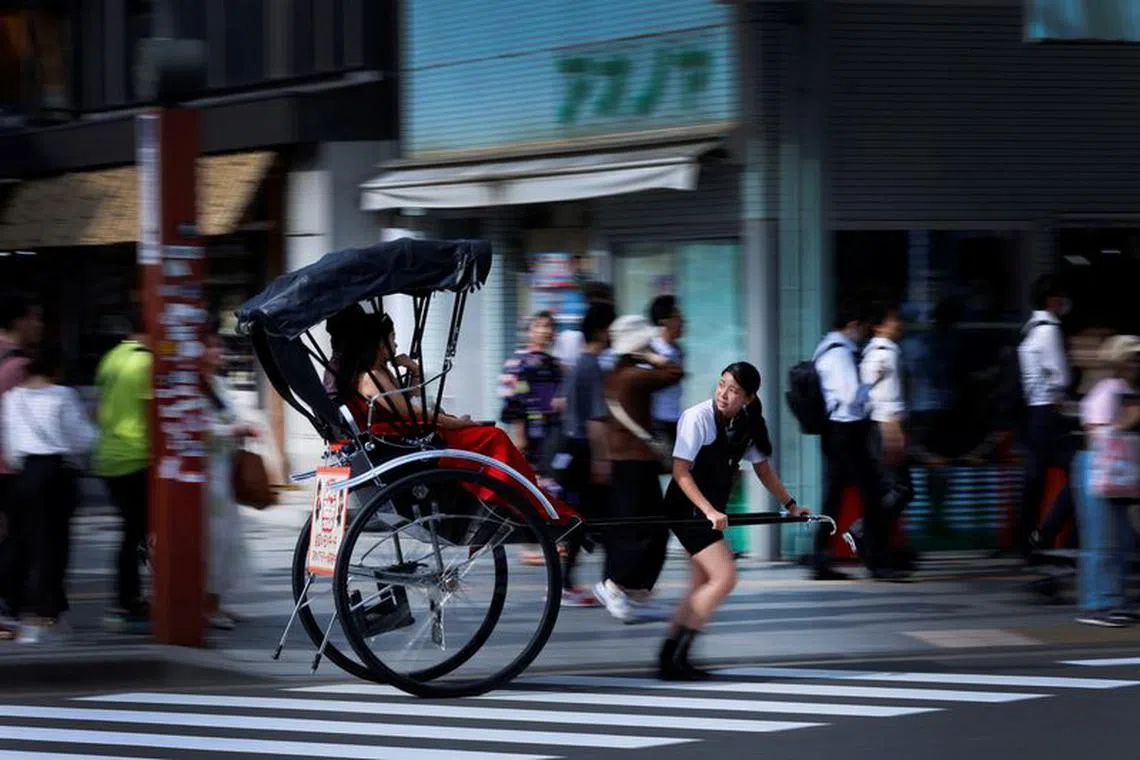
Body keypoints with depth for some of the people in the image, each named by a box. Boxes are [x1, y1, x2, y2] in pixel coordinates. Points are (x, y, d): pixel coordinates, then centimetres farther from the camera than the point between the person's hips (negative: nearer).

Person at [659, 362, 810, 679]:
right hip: (687, 508, -8)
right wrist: (709, 511, -27)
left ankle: (669, 658, 15)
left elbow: (763, 468, 16)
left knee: (703, 585, 10)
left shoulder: (746, 425, 3)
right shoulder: (698, 418, -18)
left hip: (712, 511, 8)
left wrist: (790, 505, 12)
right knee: (725, 576, -16)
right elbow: (681, 472, -20)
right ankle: (675, 656, -15)